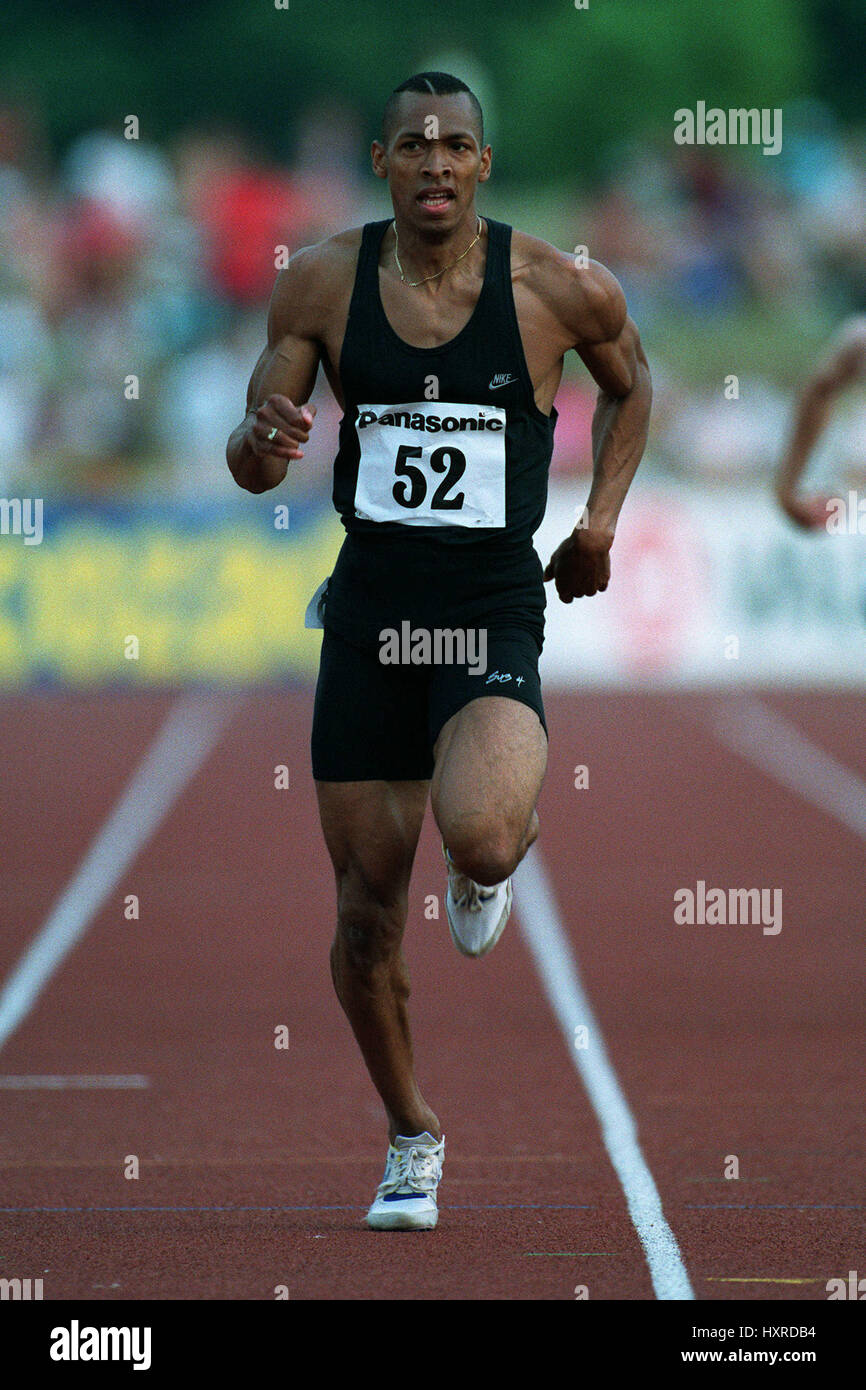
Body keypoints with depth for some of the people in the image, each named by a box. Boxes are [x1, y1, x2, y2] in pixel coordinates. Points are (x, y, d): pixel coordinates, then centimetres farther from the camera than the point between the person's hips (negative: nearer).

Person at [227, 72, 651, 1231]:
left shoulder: (560, 291, -6)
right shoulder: (322, 285, -2)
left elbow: (630, 380, 16)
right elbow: (249, 466, 2)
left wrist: (601, 516, 7)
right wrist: (266, 441, -21)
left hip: (493, 624, -2)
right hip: (368, 619, 2)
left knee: (478, 836, -30)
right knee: (368, 917, 6)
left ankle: (501, 851, 10)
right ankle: (411, 1138, 29)